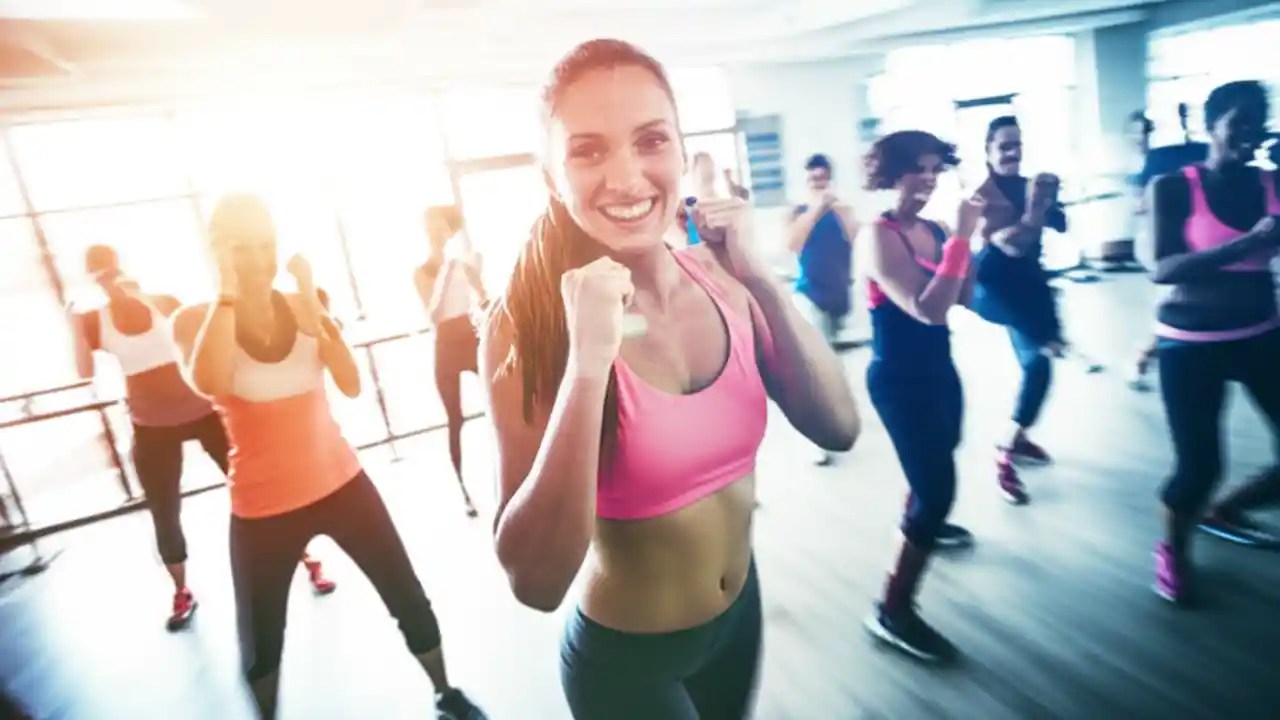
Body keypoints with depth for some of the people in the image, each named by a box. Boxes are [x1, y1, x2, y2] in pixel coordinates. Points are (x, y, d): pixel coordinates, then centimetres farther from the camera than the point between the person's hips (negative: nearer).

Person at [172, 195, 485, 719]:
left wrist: (314, 309, -23)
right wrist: (227, 292, -23)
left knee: (410, 601, 9)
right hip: (263, 508, -2)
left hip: (342, 484, 2)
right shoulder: (195, 320, -6)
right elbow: (208, 384, -29)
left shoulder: (303, 306, 0)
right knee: (260, 647, 13)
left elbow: (351, 385, -14)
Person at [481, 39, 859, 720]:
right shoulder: (527, 325, -24)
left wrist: (760, 278, -22)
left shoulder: (719, 281, -11)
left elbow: (837, 427, -11)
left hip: (741, 613, 5)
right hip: (626, 661, -5)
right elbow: (535, 581, -29)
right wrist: (588, 364, -39)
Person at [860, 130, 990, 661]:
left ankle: (921, 523, 60)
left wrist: (969, 239, -7)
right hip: (899, 379, -9)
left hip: (938, 368, 9)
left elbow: (964, 298, 4)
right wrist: (961, 237, -27)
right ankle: (892, 610, 2)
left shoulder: (932, 230, 3)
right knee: (937, 486, -10)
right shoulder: (881, 236, -20)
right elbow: (928, 310, -30)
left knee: (938, 458, 29)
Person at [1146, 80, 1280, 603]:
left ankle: (1226, 511, 33)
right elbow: (1162, 270, -19)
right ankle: (1173, 551, 25)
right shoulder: (1174, 188, -8)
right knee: (1198, 466, -3)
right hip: (1192, 343, -4)